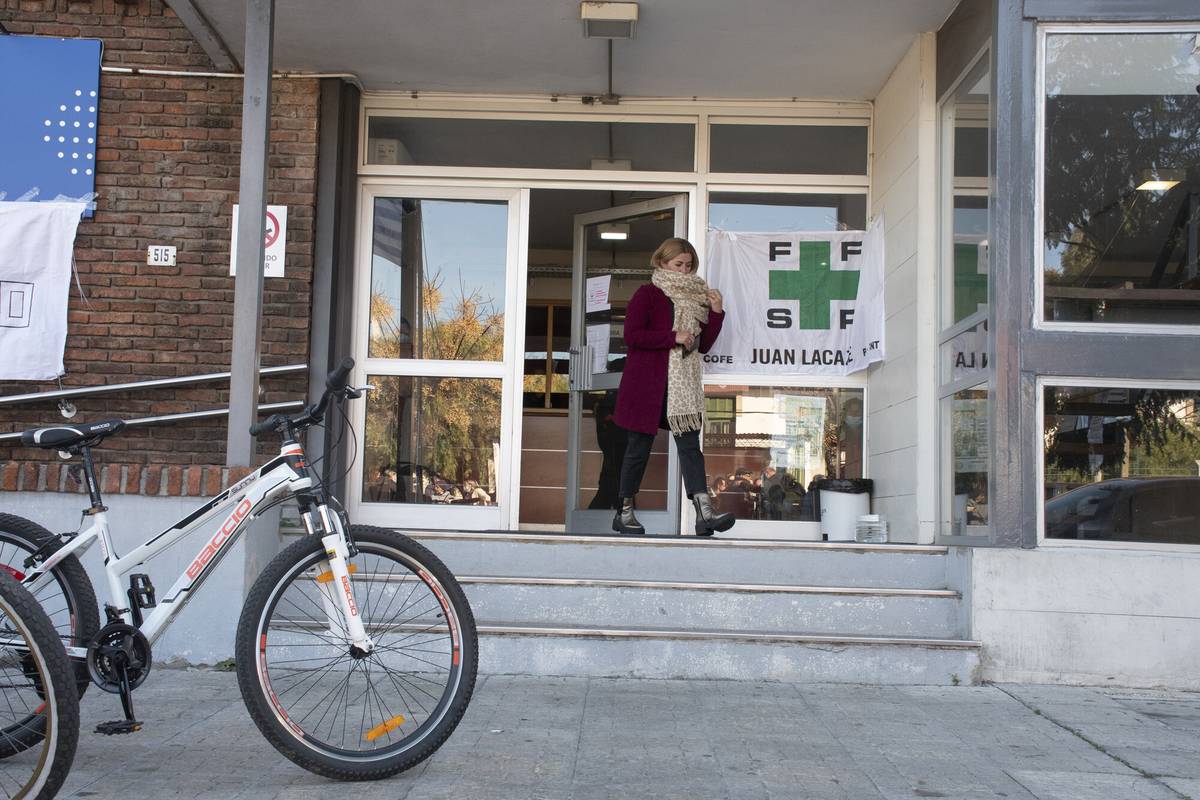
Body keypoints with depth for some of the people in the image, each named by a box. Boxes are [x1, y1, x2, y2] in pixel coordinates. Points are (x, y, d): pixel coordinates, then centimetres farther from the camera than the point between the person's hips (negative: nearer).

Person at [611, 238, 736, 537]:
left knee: (690, 444, -6)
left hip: (683, 385, 5)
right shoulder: (647, 294, -2)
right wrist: (673, 337, -16)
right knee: (639, 447, 2)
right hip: (647, 383, -5)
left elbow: (703, 344, 15)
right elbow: (632, 335, -13)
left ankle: (705, 514, -15)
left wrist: (716, 312, 2)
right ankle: (624, 512, 15)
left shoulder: (694, 298, 16)